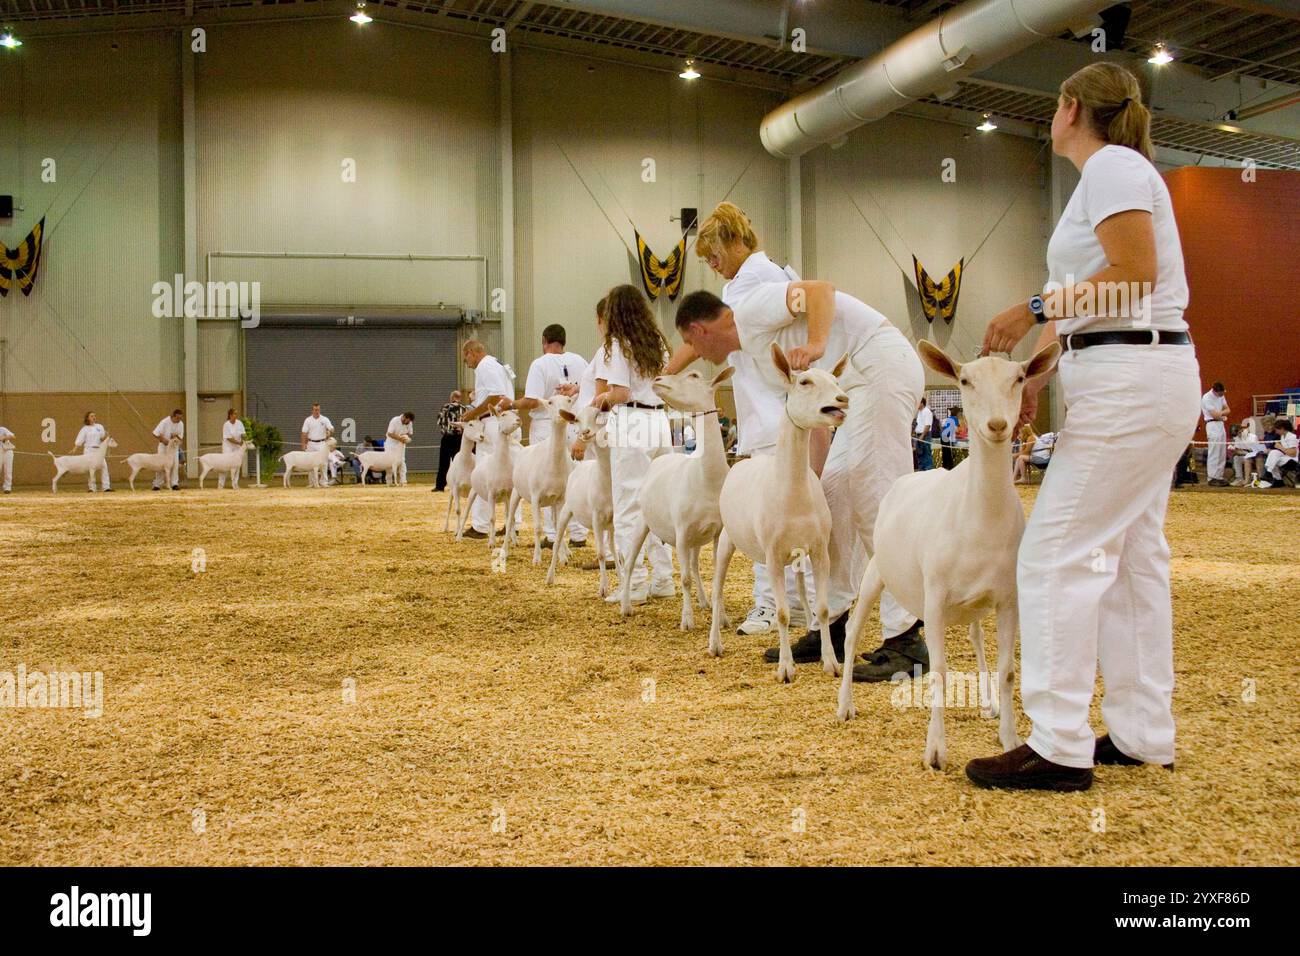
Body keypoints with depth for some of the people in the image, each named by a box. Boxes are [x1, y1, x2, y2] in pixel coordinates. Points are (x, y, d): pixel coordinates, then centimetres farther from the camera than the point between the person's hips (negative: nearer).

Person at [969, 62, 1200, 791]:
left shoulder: (1111, 166, -8)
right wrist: (1037, 378, 15)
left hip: (1133, 381, -10)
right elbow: (1087, 306, 19)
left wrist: (1035, 309, -14)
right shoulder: (1113, 171, 22)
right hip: (1143, 381, 10)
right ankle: (1144, 735, 16)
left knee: (1058, 552, -10)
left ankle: (1059, 749, -8)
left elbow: (1134, 275, -19)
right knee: (1133, 555, 10)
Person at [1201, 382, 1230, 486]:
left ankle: (1219, 476, 14)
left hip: (1221, 425, 8)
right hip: (1212, 425, -8)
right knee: (1214, 453, -10)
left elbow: (1228, 410, 10)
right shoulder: (1206, 398, -15)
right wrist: (1223, 414, 1)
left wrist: (1220, 413, -10)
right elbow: (1215, 415, -19)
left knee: (1222, 454, 9)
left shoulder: (1221, 396, 11)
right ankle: (1212, 478, -8)